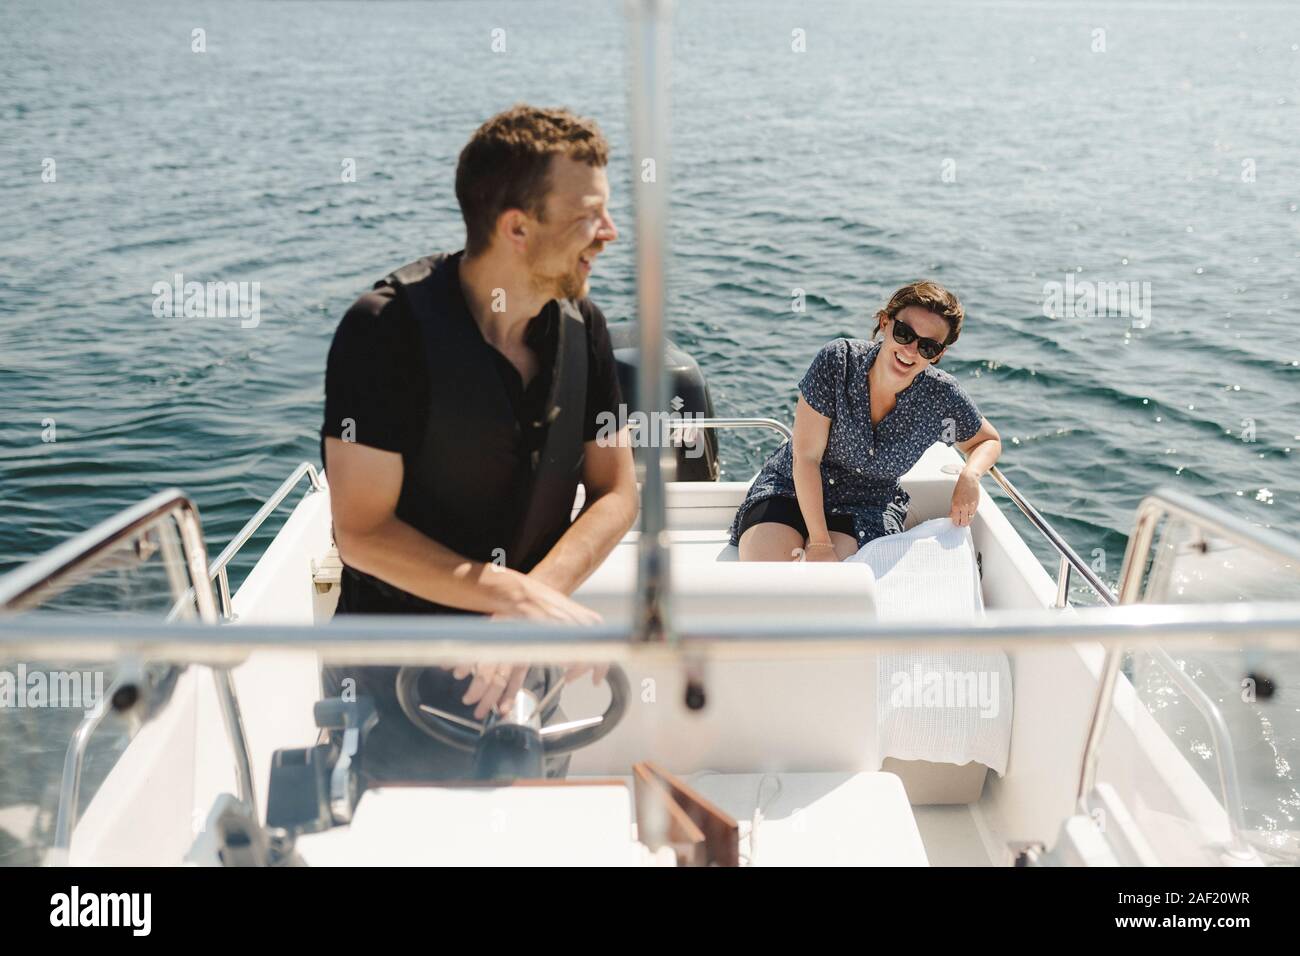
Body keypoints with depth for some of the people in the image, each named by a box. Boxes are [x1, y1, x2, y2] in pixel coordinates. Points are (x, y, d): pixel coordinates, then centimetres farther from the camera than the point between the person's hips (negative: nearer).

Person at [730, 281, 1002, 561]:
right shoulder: (837, 361, -20)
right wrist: (819, 542, -22)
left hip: (867, 508, 0)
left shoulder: (943, 397, -13)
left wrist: (970, 475, -17)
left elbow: (988, 441, 8)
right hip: (791, 487, 0)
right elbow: (805, 456, -18)